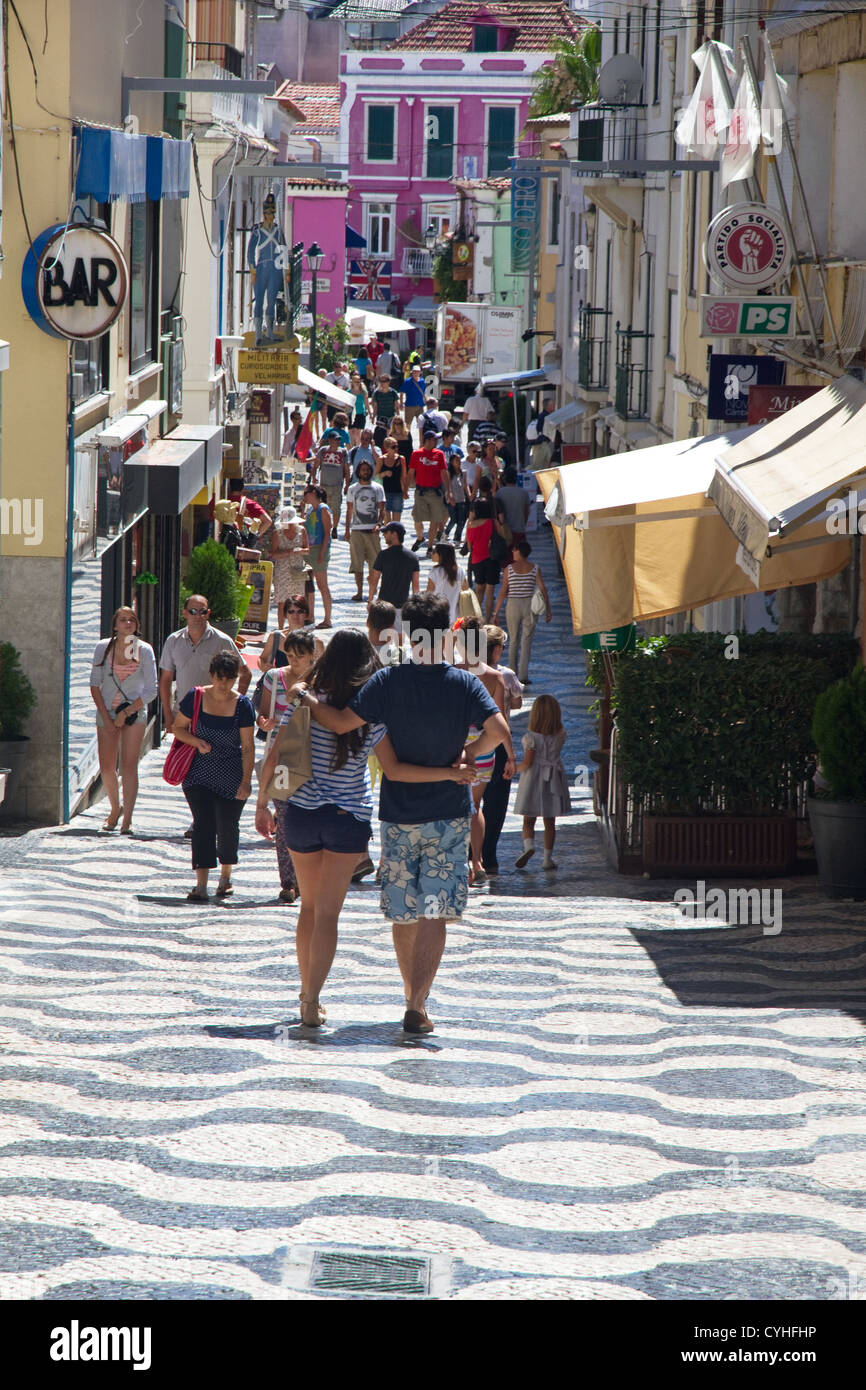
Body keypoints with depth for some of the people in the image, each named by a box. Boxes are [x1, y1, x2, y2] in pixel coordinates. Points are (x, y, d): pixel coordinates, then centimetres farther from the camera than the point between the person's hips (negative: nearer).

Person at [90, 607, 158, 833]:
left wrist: (127, 712, -11)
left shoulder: (144, 650, -4)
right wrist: (105, 716, -5)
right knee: (107, 768, 3)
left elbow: (151, 690, -4)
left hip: (134, 711, -2)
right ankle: (114, 809, 26)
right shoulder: (103, 647, 0)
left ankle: (127, 819, -10)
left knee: (129, 766, -10)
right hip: (107, 711, 2)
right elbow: (95, 685, 3)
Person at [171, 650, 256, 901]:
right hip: (199, 774, 0)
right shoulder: (196, 698, -5)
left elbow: (247, 747, -5)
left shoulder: (242, 705, -7)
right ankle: (201, 885, -12)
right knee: (203, 824, -10)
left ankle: (226, 875, 29)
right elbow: (178, 728, 7)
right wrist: (197, 741, -13)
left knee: (227, 827, 4)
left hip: (231, 777, 0)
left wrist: (246, 781, -11)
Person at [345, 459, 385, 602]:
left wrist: (379, 524, -13)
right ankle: (359, 591, -1)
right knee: (357, 562, -4)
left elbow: (382, 509, 4)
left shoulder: (378, 488, 8)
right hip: (356, 530, 0)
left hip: (372, 530, 0)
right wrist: (347, 530, 7)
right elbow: (349, 511, 13)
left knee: (374, 562, -1)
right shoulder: (352, 489, 10)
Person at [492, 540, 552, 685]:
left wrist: (496, 612, 2)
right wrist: (548, 610, 4)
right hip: (530, 606, 0)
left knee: (514, 640, 14)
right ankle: (523, 676, -2)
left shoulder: (509, 569, -5)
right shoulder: (535, 569, -2)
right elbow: (543, 590, -4)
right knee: (526, 640, 4)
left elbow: (503, 592, -5)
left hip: (513, 606, 0)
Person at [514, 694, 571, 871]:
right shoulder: (560, 736, -6)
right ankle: (547, 858, 13)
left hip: (533, 779, -3)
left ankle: (529, 846, -19)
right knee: (550, 823, 12)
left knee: (528, 821, 7)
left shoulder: (531, 738, -16)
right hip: (553, 781, 3)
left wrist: (516, 768, 4)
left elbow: (527, 763, -16)